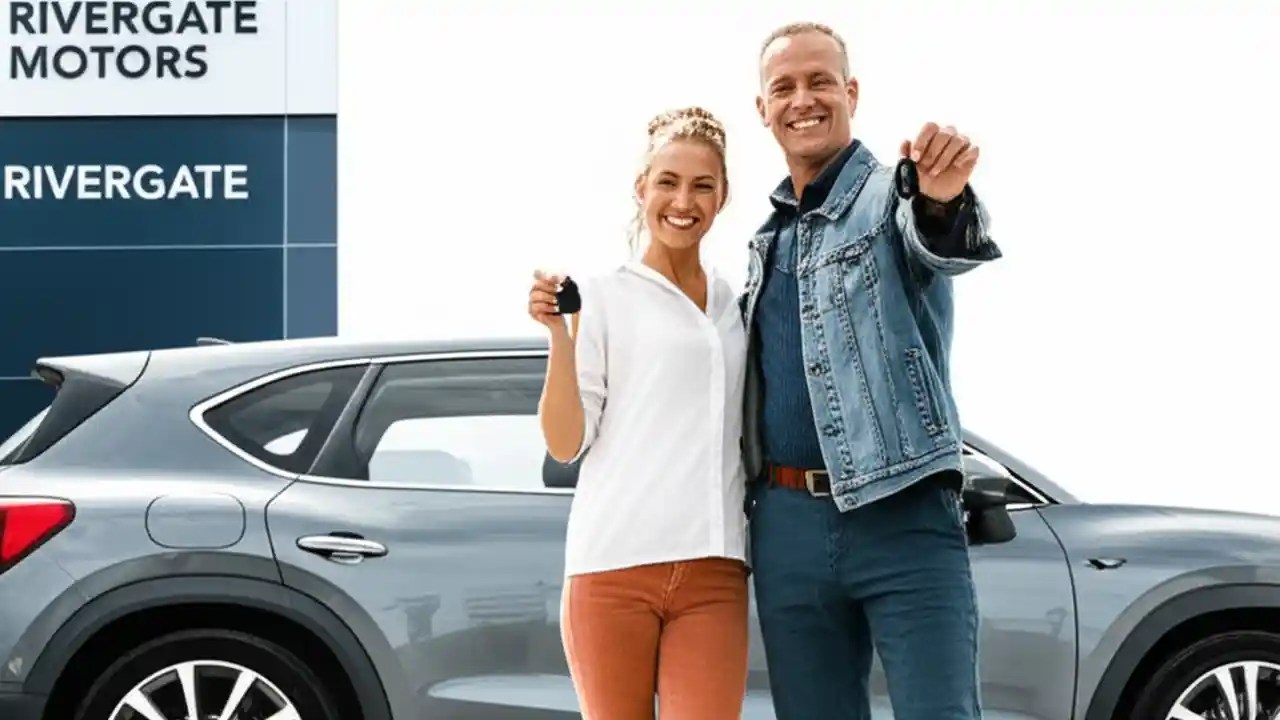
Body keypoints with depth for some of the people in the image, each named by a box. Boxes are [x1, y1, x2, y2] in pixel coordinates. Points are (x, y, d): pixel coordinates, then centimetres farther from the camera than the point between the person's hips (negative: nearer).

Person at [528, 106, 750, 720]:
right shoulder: (603, 295, 4)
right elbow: (565, 444, -2)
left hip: (713, 571, 3)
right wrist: (560, 334, -11)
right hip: (614, 563, -3)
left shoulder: (737, 306, 16)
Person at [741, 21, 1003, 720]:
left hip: (903, 515, -6)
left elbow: (937, 242, -25)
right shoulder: (767, 238, 19)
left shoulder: (895, 195, 1)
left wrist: (944, 201, -47)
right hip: (789, 527, 6)